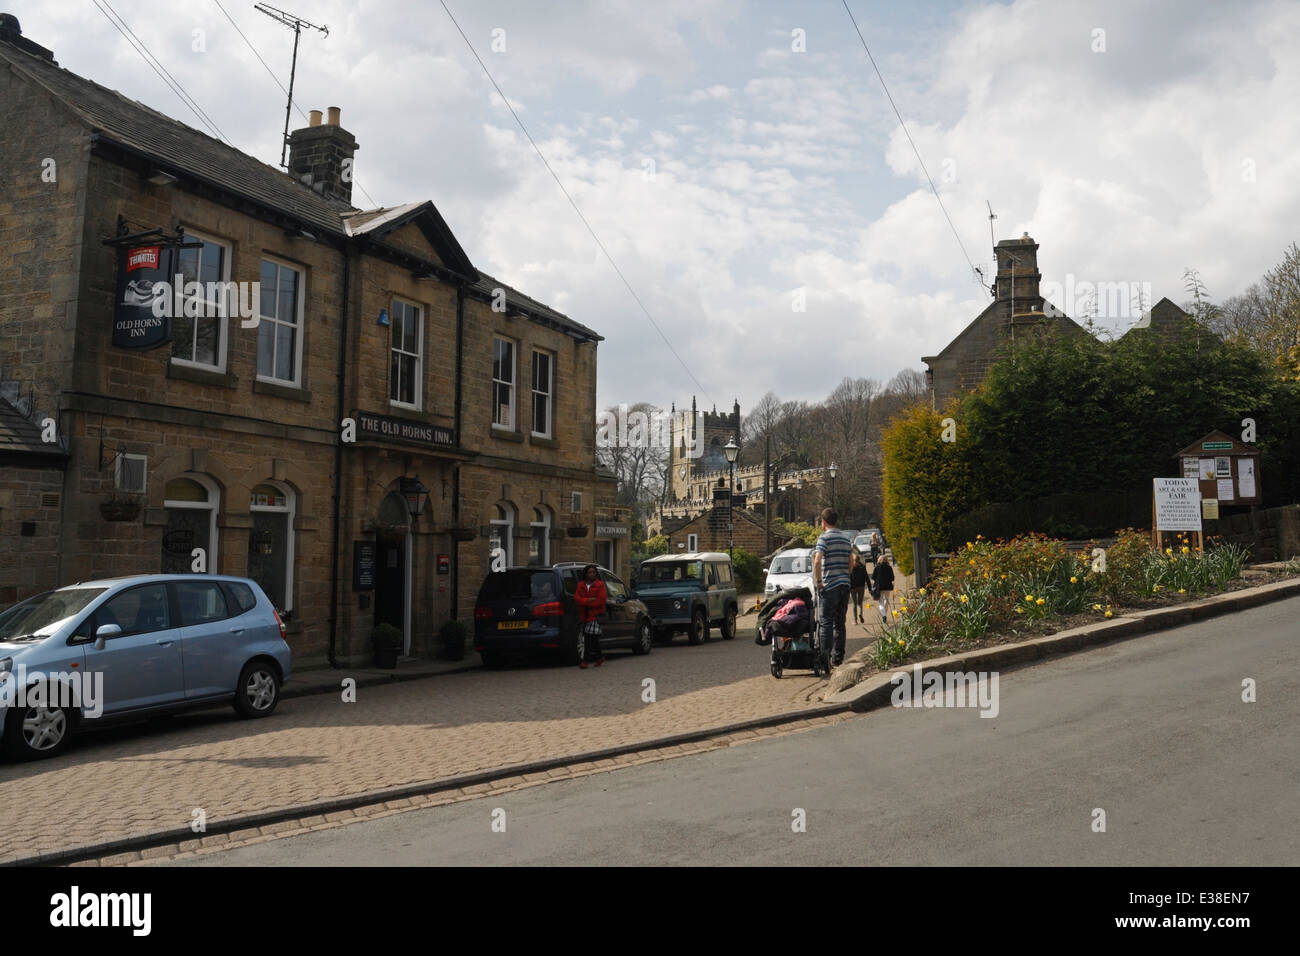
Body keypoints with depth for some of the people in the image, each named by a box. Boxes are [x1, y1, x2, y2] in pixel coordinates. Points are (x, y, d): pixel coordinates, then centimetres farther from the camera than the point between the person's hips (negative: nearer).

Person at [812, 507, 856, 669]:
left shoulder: (824, 538, -9)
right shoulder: (847, 538, 12)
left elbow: (817, 561, -21)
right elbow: (851, 563, 13)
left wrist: (818, 581, -13)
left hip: (829, 587, -6)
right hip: (844, 585, 6)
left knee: (826, 622, -3)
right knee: (840, 623, 11)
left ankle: (825, 658, -6)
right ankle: (838, 658, 12)